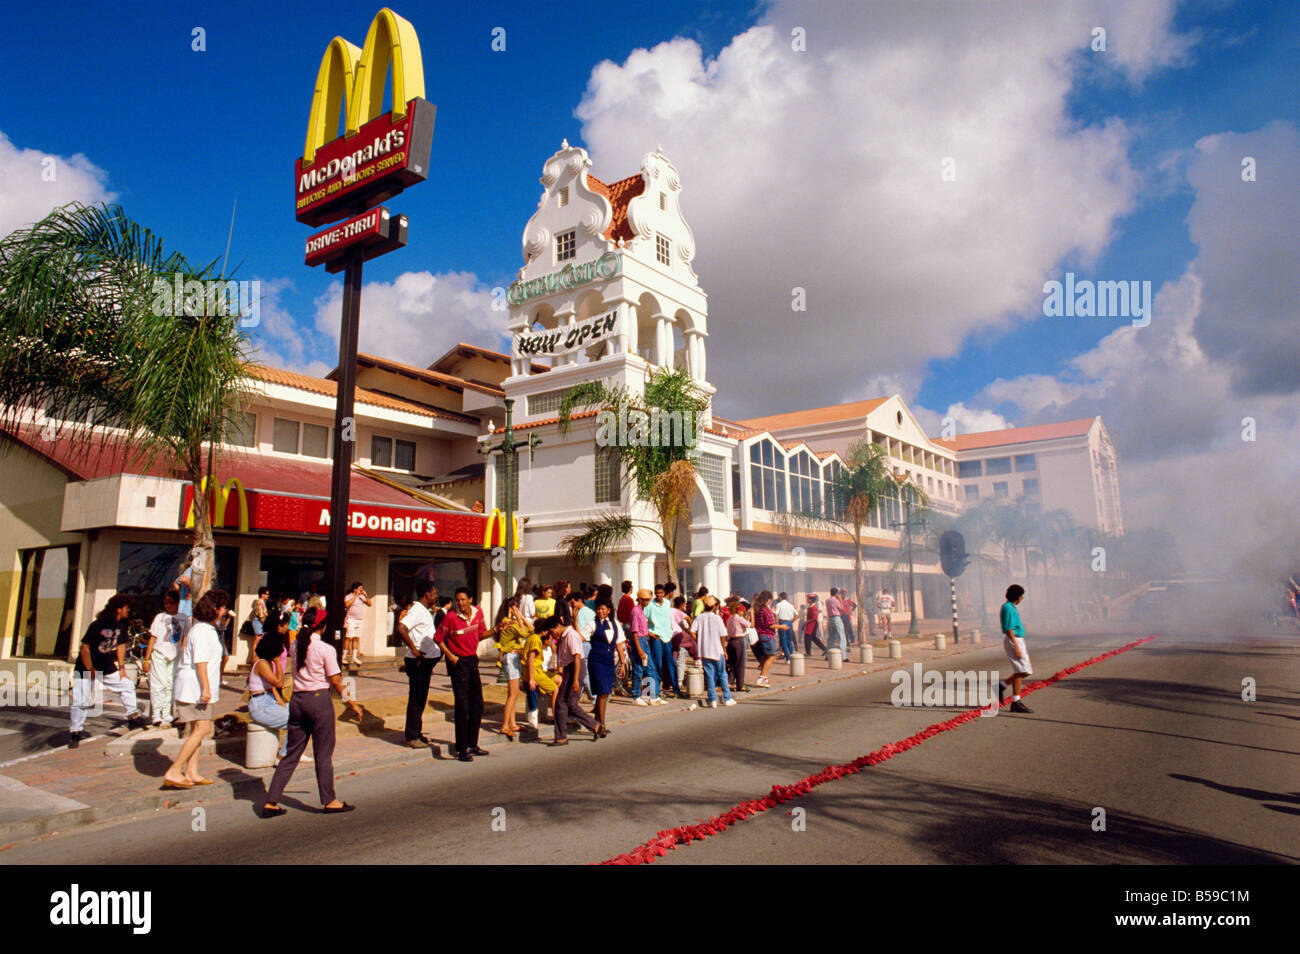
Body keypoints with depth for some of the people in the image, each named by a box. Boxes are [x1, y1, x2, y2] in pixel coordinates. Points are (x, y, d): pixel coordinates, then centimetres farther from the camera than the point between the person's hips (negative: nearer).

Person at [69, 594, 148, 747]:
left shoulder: (121, 625, -2)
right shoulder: (98, 624, -21)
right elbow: (85, 647, -20)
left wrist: (121, 667, 4)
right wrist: (90, 670, -17)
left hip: (107, 668, 6)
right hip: (86, 669, -6)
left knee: (128, 685, 2)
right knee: (80, 702, -4)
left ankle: (133, 717, 10)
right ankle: (75, 732, 11)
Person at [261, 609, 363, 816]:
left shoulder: (296, 645, 4)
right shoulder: (326, 649, -12)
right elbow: (336, 681, -8)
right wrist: (351, 703, 2)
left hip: (296, 699, 6)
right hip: (319, 700, -5)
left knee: (292, 753, 14)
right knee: (323, 754, 6)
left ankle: (271, 802, 14)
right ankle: (329, 801, 17)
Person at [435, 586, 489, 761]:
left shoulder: (478, 612, -1)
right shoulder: (451, 617, -17)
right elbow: (438, 638, -7)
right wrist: (450, 656, -14)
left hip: (473, 660, 6)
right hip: (458, 662, -6)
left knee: (477, 704, 11)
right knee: (462, 706, -7)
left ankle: (472, 745, 24)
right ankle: (461, 749, 1)